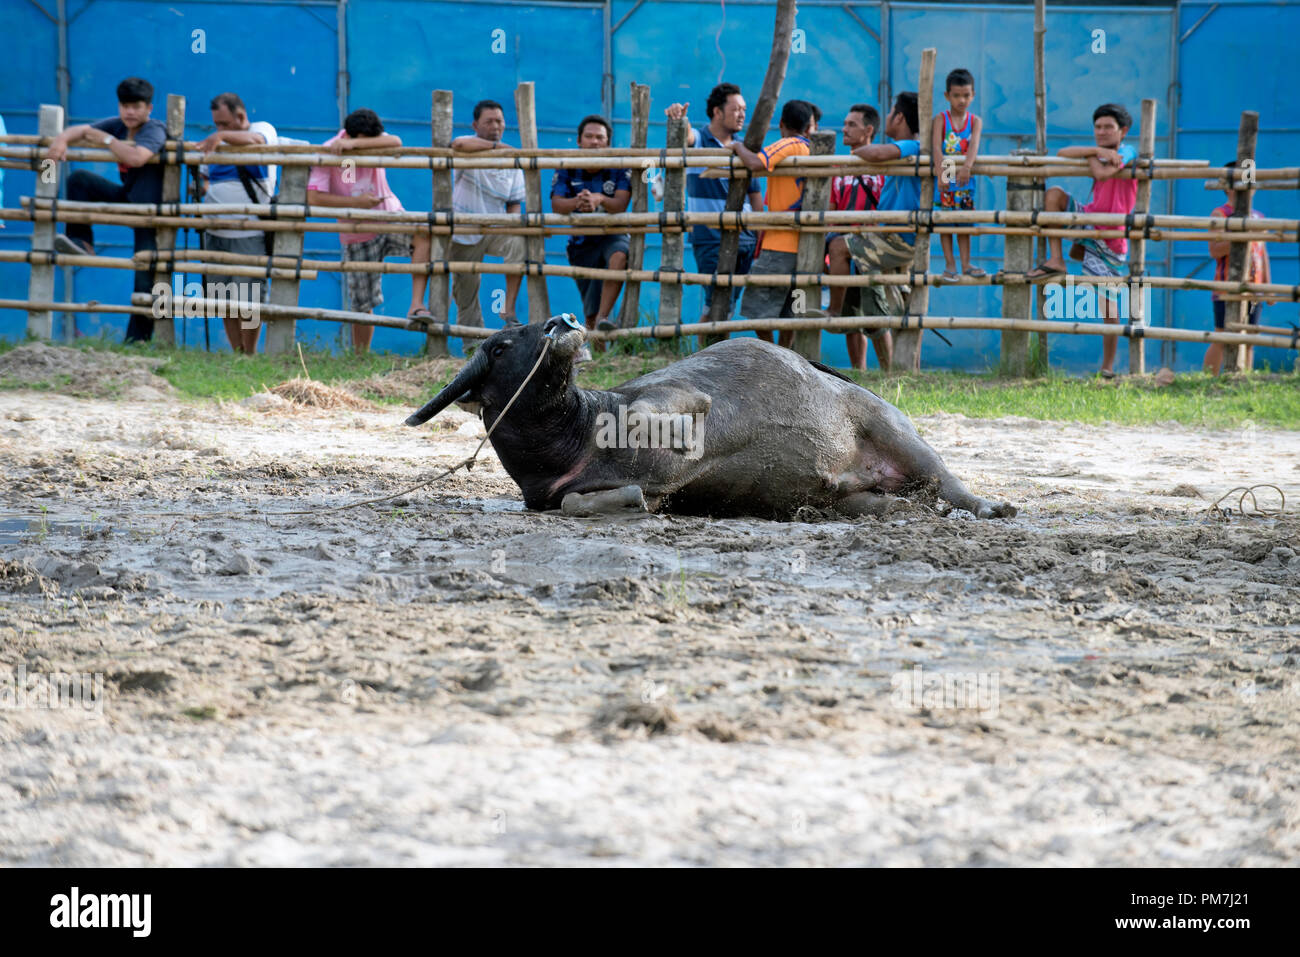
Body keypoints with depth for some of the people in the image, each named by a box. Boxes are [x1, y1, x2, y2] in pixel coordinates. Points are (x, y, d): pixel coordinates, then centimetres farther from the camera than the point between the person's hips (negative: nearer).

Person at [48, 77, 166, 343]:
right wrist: (62, 139, -21)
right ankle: (81, 242, -5)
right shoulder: (117, 125, 2)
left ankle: (137, 337, -5)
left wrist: (106, 139, -27)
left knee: (146, 273, -11)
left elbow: (137, 157, -40)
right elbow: (80, 130, 2)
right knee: (80, 179, -5)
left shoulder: (155, 131, -21)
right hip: (127, 199, 7)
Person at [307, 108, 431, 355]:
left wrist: (352, 143, -38)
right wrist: (356, 202, -25)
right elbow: (313, 197, -21)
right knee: (362, 306, 1)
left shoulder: (372, 141, -6)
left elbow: (395, 142, -30)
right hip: (357, 237, -1)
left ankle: (416, 306, -33)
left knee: (424, 234, -32)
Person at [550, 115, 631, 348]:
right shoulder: (567, 169, -3)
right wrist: (577, 202, -40)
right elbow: (556, 204, -16)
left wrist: (599, 199, -45)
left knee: (618, 257, -40)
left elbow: (620, 204, -22)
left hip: (613, 235, -2)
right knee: (590, 311, 3)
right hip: (582, 242, 2)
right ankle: (598, 353, 22)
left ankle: (603, 318, -39)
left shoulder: (618, 169, -7)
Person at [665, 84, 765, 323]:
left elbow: (754, 195, 17)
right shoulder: (698, 140, -2)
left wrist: (761, 238, 13)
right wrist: (678, 118, -50)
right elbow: (686, 137, -26)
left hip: (744, 238, 5)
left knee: (729, 304, 8)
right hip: (710, 238, -5)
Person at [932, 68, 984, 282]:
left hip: (965, 180, 2)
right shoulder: (940, 119, -5)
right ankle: (950, 264, 2)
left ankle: (966, 263, 10)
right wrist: (941, 173, -33)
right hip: (945, 180, -2)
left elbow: (974, 145, -19)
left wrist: (967, 166, -38)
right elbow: (936, 147, -18)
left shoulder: (975, 121, 0)